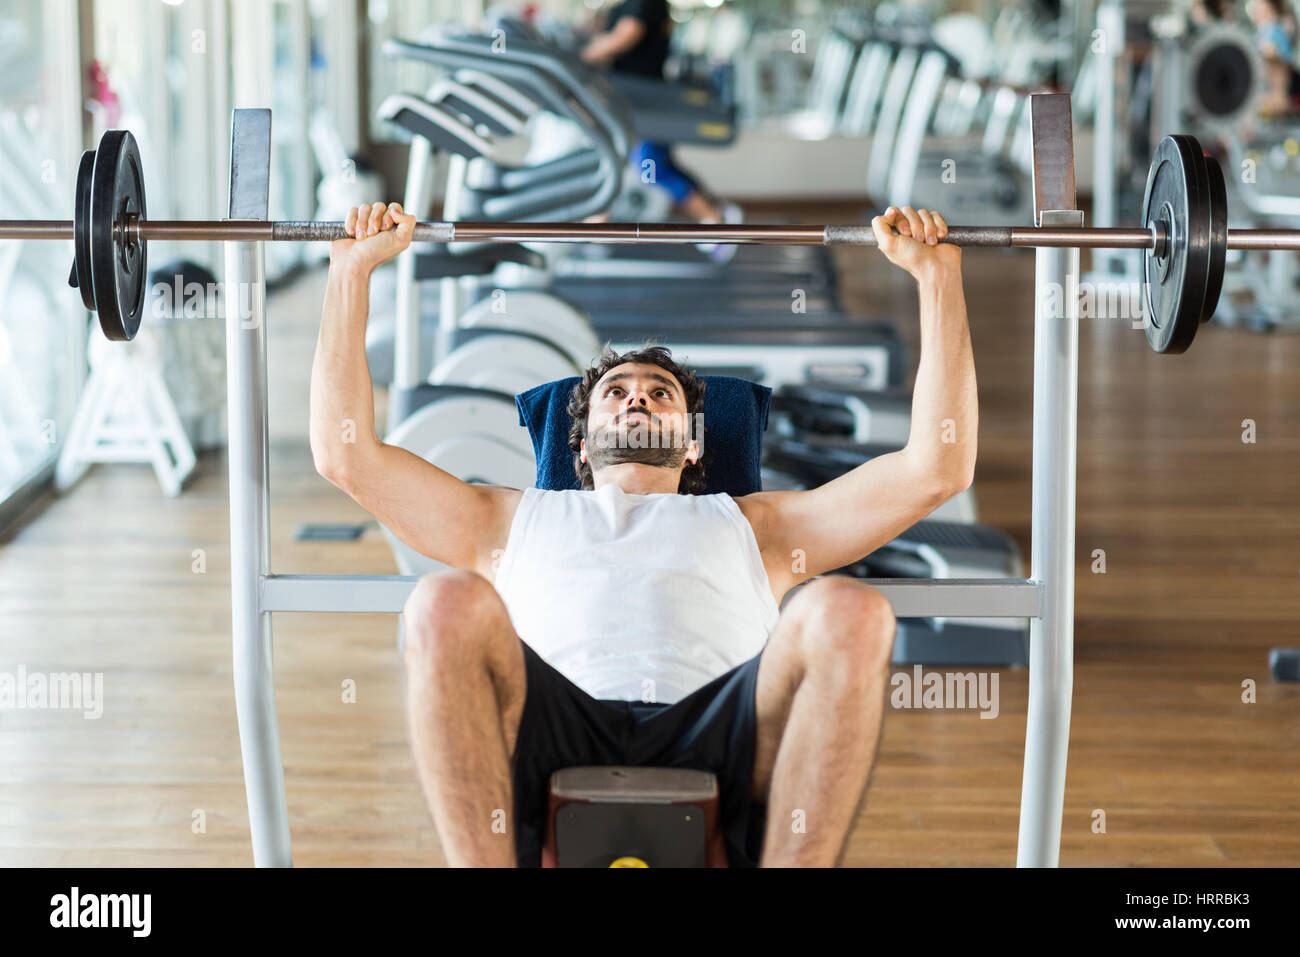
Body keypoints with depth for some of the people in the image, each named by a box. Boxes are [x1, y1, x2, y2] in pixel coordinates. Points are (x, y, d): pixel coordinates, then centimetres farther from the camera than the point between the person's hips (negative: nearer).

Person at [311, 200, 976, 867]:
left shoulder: (748, 525, 39)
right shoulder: (517, 519, 40)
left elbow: (936, 469, 31)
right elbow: (345, 454, 32)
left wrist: (937, 273, 30)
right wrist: (352, 267, 32)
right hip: (554, 743, 0)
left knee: (848, 613, -29)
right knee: (448, 604, -31)